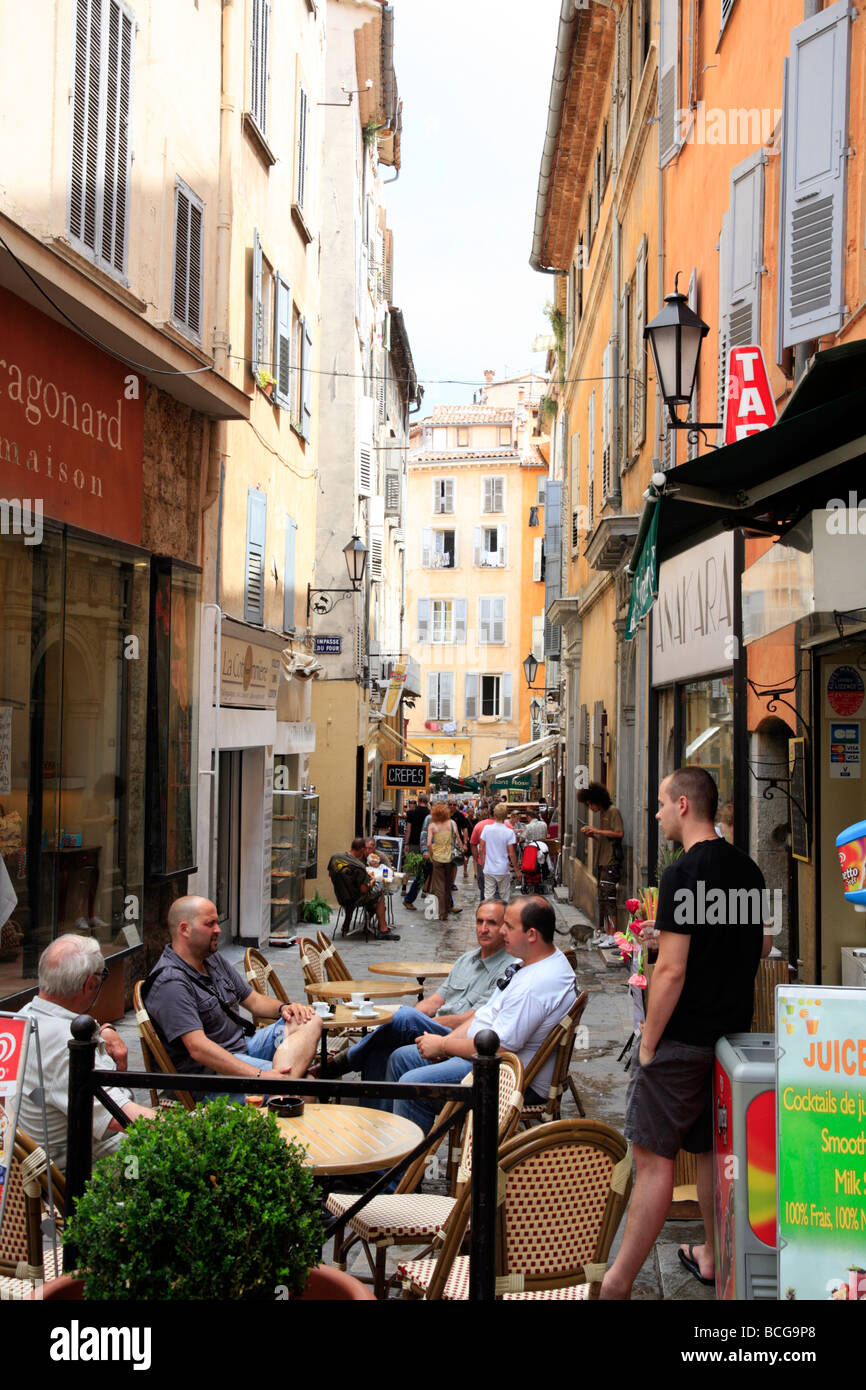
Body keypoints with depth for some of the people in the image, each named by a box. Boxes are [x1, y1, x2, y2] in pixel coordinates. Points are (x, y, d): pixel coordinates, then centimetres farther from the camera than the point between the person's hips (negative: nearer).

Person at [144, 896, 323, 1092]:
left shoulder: (213, 960, 14)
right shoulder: (170, 983, -19)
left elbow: (253, 1000, 22)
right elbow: (198, 1048, -28)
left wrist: (282, 1008, -3)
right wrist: (259, 1076, -33)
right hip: (210, 1068, -10)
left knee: (310, 1022, -10)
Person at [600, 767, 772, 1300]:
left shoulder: (683, 874, -19)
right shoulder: (748, 870, 6)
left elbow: (671, 969, -21)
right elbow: (762, 945, 18)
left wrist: (648, 1041, -14)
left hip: (683, 1038, -8)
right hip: (733, 1032, 8)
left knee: (655, 1158, -3)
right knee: (714, 1150, 18)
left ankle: (619, 1282, 3)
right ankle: (712, 1258, 30)